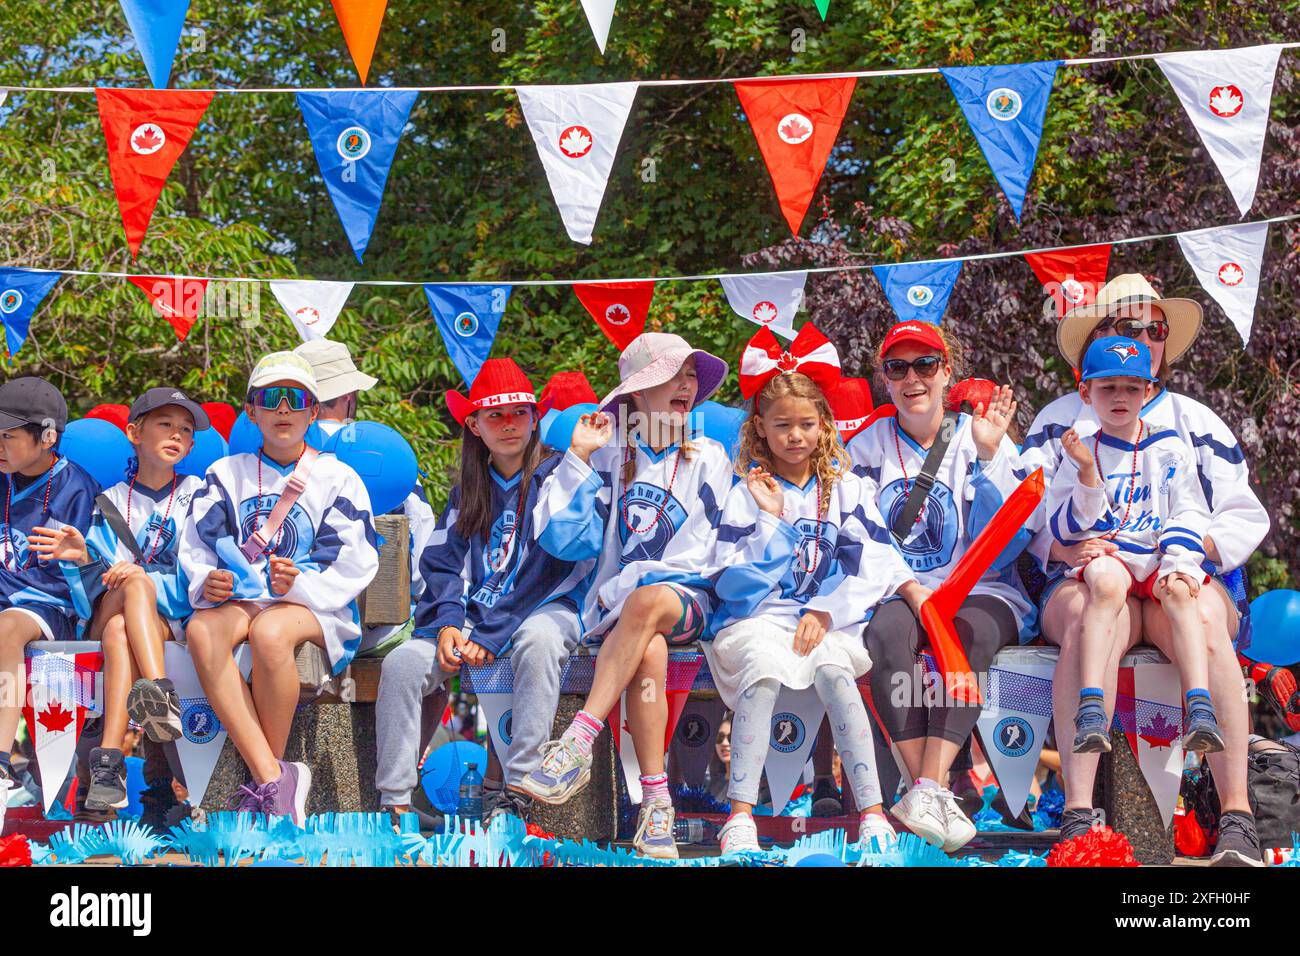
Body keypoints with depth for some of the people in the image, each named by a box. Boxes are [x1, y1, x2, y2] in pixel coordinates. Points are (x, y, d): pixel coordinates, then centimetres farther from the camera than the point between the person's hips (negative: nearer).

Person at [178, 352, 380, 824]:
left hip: (314, 605, -3)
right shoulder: (227, 474, 18)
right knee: (202, 631, -34)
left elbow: (354, 564, 1)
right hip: (239, 597, 3)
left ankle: (264, 783, -24)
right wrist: (208, 580, -11)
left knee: (270, 632, -39)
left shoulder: (338, 478, 9)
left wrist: (300, 584, -16)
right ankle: (273, 775, -38)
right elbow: (196, 543, 12)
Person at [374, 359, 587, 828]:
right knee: (401, 663, -22)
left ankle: (517, 792, -37)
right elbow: (441, 562, 10)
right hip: (472, 612, 4)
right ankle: (394, 804, -20)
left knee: (538, 639, -40)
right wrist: (448, 623, -12)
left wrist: (491, 637, -16)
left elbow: (554, 566, -9)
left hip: (542, 609, -4)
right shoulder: (469, 489, 18)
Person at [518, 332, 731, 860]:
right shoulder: (609, 456, 12)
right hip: (616, 604, 0)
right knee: (648, 652, -36)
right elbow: (565, 539, 3)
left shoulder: (709, 460, 14)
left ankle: (577, 742, -42)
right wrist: (578, 458, -2)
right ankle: (655, 801, -34)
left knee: (649, 601, -38)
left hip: (685, 603, 0)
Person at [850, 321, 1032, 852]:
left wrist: (988, 459, -14)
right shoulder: (868, 447, 13)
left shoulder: (981, 437, 6)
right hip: (895, 590, 1)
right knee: (887, 629, -34)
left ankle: (927, 790, -43)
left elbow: (1004, 546, -5)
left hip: (981, 591, -1)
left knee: (970, 630, -36)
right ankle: (932, 790, -38)